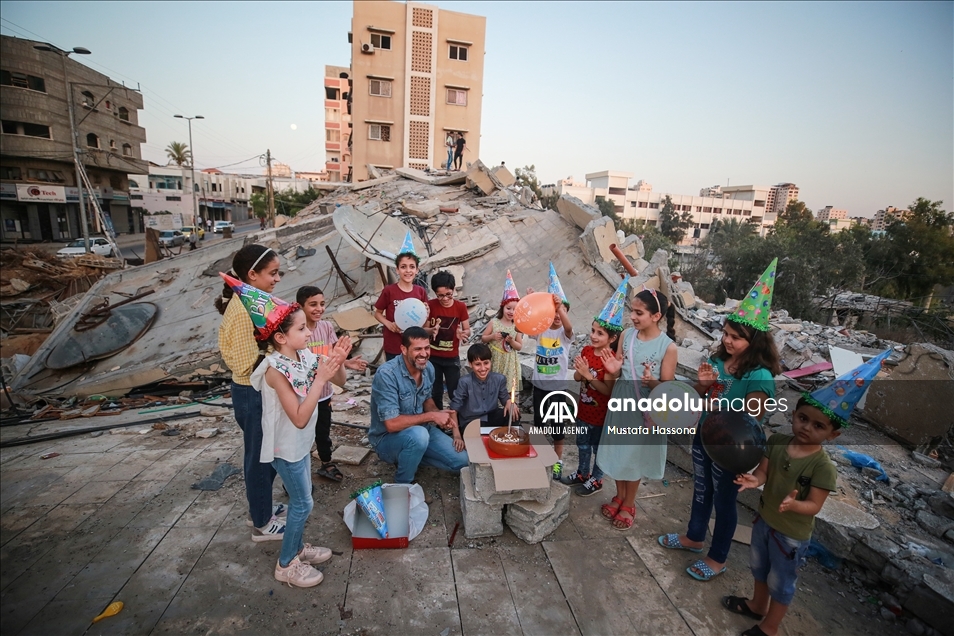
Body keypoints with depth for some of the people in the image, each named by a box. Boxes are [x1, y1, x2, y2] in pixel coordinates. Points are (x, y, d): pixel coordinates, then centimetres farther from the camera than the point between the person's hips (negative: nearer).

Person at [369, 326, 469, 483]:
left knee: (462, 461, -3)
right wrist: (431, 416, -25)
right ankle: (402, 485, -10)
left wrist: (438, 414, -11)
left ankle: (411, 456, 15)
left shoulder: (428, 368, -6)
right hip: (388, 438, -6)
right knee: (418, 435, -38)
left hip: (420, 429, 6)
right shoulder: (386, 374, -28)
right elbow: (392, 424, -31)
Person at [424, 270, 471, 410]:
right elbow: (423, 329, -1)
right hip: (433, 357, 1)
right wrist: (432, 330, -24)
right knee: (435, 393, 10)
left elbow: (468, 330, -3)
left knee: (455, 392, 1)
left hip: (452, 358, 0)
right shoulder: (430, 305, -7)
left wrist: (463, 333, -26)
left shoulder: (461, 307, -7)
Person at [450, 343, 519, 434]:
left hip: (491, 417, 4)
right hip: (471, 421, -4)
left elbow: (504, 396, 11)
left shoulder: (499, 379, -8)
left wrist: (509, 402, -15)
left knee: (514, 414, -19)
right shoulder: (465, 382, -19)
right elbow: (455, 406, -12)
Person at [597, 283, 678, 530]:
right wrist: (613, 370, -19)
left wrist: (652, 382, -32)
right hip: (621, 402, 4)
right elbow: (617, 374, 3)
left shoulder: (668, 346, -17)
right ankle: (619, 497, 40)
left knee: (636, 454, 13)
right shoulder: (626, 335, -6)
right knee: (619, 450, 17)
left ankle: (629, 505, 35)